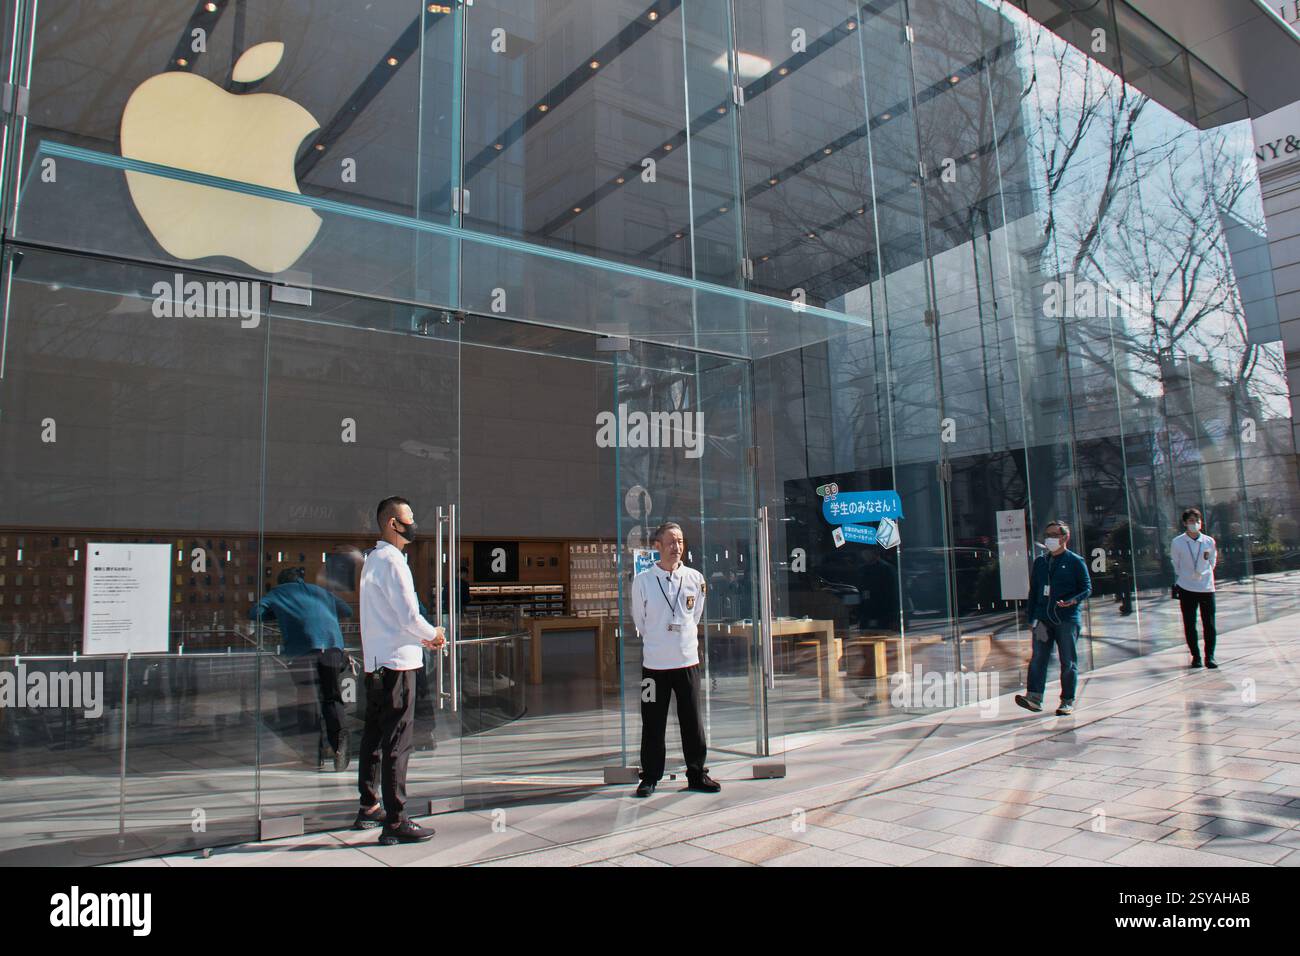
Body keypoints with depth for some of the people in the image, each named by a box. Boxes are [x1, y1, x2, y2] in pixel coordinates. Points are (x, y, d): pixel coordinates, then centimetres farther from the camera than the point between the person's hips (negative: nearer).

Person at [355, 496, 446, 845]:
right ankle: (395, 822, -2)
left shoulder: (373, 559, 16)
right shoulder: (392, 561, -15)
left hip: (375, 662, 10)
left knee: (374, 737, 17)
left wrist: (421, 638, 17)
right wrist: (433, 634, -1)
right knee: (397, 742, -6)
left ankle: (368, 808, 28)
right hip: (397, 662, -10)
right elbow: (409, 617, -19)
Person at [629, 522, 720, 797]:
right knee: (653, 723, 6)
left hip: (688, 660, 2)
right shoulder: (642, 580, -5)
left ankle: (697, 774, 21)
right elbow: (639, 620, 7)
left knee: (692, 720, 8)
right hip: (654, 663, -1)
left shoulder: (695, 578, 0)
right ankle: (650, 777, 19)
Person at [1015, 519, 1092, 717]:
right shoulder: (1040, 562, 15)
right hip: (1043, 618, 4)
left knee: (1068, 662, 3)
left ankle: (1067, 702, 11)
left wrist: (1072, 601, -20)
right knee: (1038, 658, -7)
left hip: (1067, 619, -4)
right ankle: (1034, 697, -11)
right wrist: (1032, 618, 12)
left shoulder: (1076, 562, 2)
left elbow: (1087, 588, 0)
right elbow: (1033, 591, 18)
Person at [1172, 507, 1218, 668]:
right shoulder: (1177, 543, -3)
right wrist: (1183, 578, 8)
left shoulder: (1209, 542, 1)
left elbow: (1212, 563, 13)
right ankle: (1195, 655, 15)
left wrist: (1203, 575, 7)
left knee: (1209, 624, 1)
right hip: (1186, 588, -1)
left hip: (1206, 587, 1)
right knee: (1189, 625, 3)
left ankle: (1210, 656, 12)